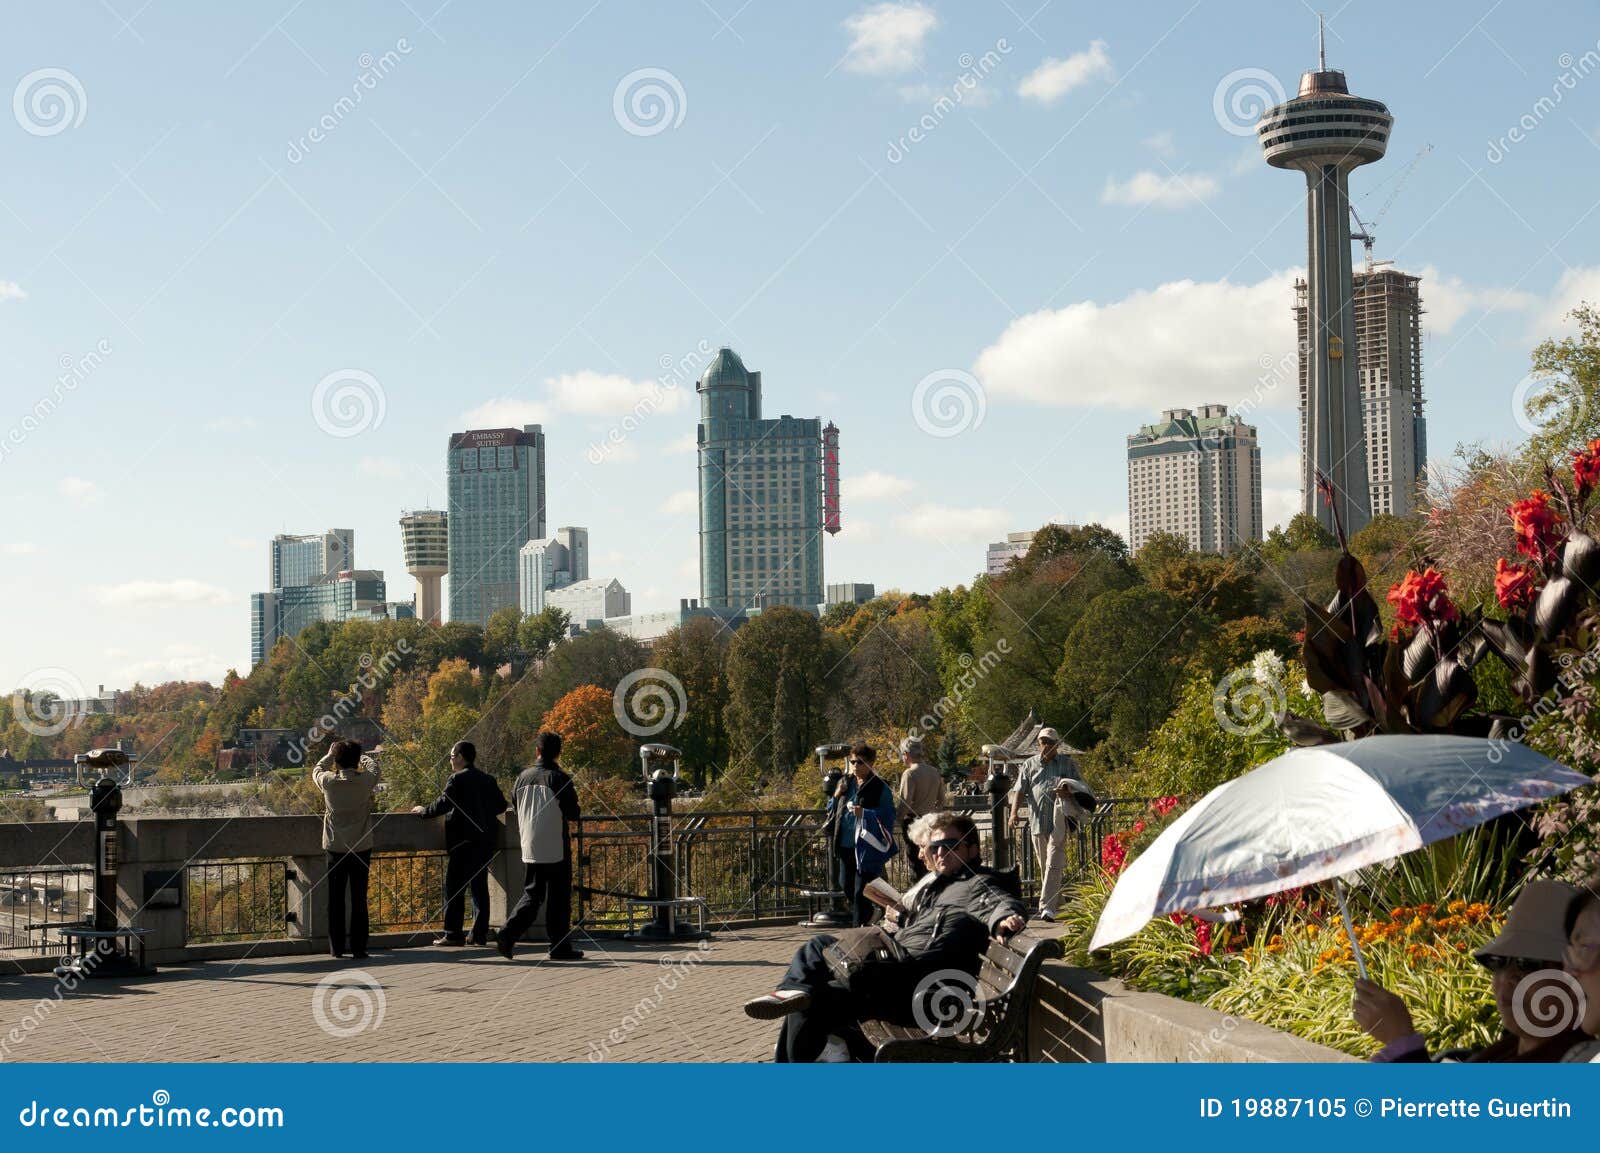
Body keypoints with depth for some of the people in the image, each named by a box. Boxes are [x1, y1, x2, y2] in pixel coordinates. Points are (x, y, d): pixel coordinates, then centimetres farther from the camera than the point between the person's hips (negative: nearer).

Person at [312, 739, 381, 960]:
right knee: (359, 900, 4)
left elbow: (316, 771, 14)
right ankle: (358, 948, 4)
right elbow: (373, 765, 13)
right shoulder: (366, 781, -10)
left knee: (336, 900, 8)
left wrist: (330, 754, 29)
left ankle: (336, 948, 11)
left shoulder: (329, 782, -10)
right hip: (361, 849, 0)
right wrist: (356, 754, 28)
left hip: (335, 849, 0)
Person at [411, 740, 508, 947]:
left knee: (454, 887, -1)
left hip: (463, 842, -7)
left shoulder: (457, 779, -9)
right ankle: (480, 934, 8)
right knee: (480, 886, 9)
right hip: (485, 842, 7)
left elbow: (443, 804, -14)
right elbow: (501, 805, 16)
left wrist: (423, 811, 2)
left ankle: (453, 934, -2)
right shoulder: (488, 780, 11)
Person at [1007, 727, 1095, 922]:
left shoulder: (1067, 764, 8)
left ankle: (1047, 907, -18)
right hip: (1037, 821, 3)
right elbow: (1019, 790, 2)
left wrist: (1068, 792, -15)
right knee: (1043, 865, 11)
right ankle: (1056, 901, 27)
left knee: (1053, 865, -12)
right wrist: (1014, 812, -14)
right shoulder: (1029, 765, 11)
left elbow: (1080, 789, 9)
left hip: (1059, 822, -3)